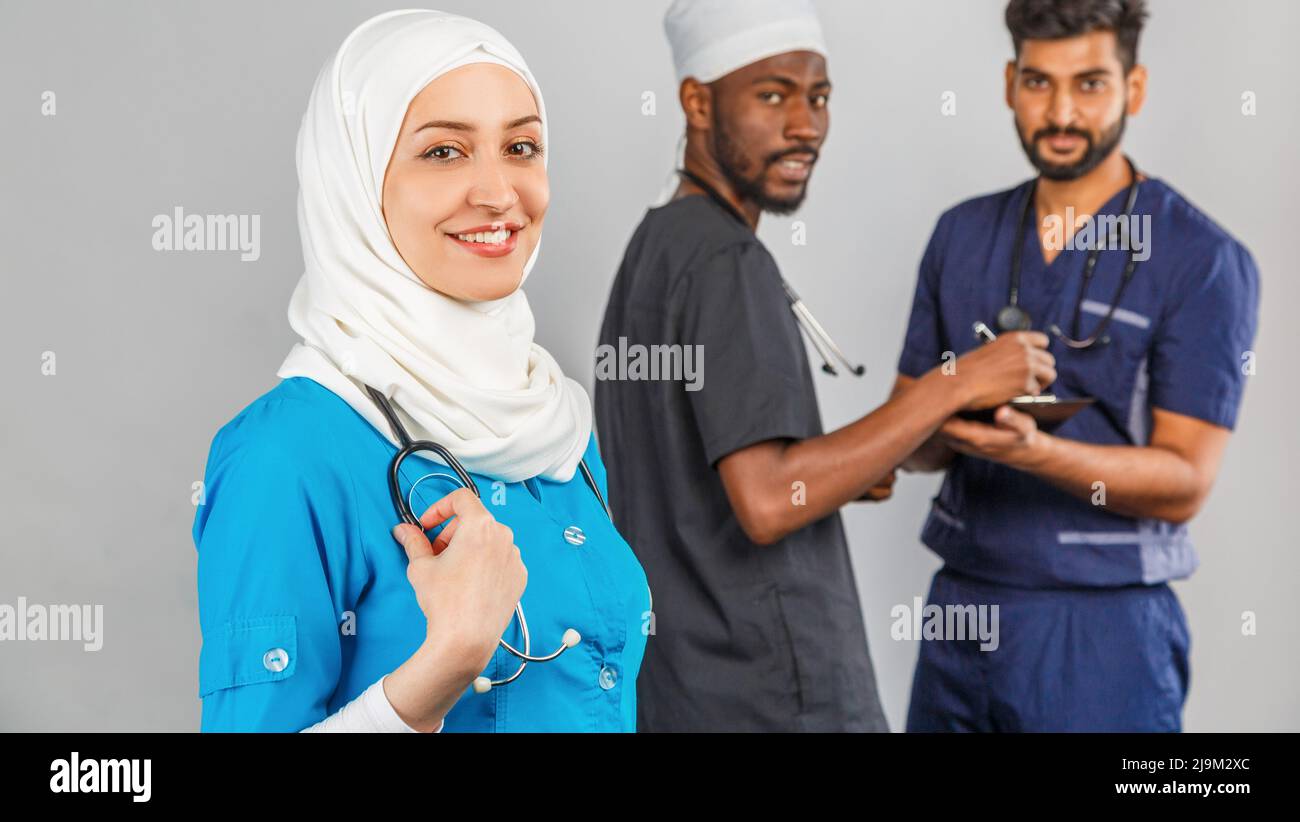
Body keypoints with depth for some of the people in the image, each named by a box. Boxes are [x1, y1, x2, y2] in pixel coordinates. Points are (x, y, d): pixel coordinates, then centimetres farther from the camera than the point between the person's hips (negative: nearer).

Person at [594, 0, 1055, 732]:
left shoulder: (658, 245, 12)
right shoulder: (728, 262, -16)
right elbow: (767, 503, -25)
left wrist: (838, 475, 6)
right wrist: (954, 386, -20)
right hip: (770, 697, -9)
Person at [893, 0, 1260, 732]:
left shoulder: (1204, 260, -8)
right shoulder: (962, 234, 6)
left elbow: (1184, 484, -12)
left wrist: (1031, 450, -28)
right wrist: (949, 425, -16)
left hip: (1102, 624, -4)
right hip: (959, 602, 4)